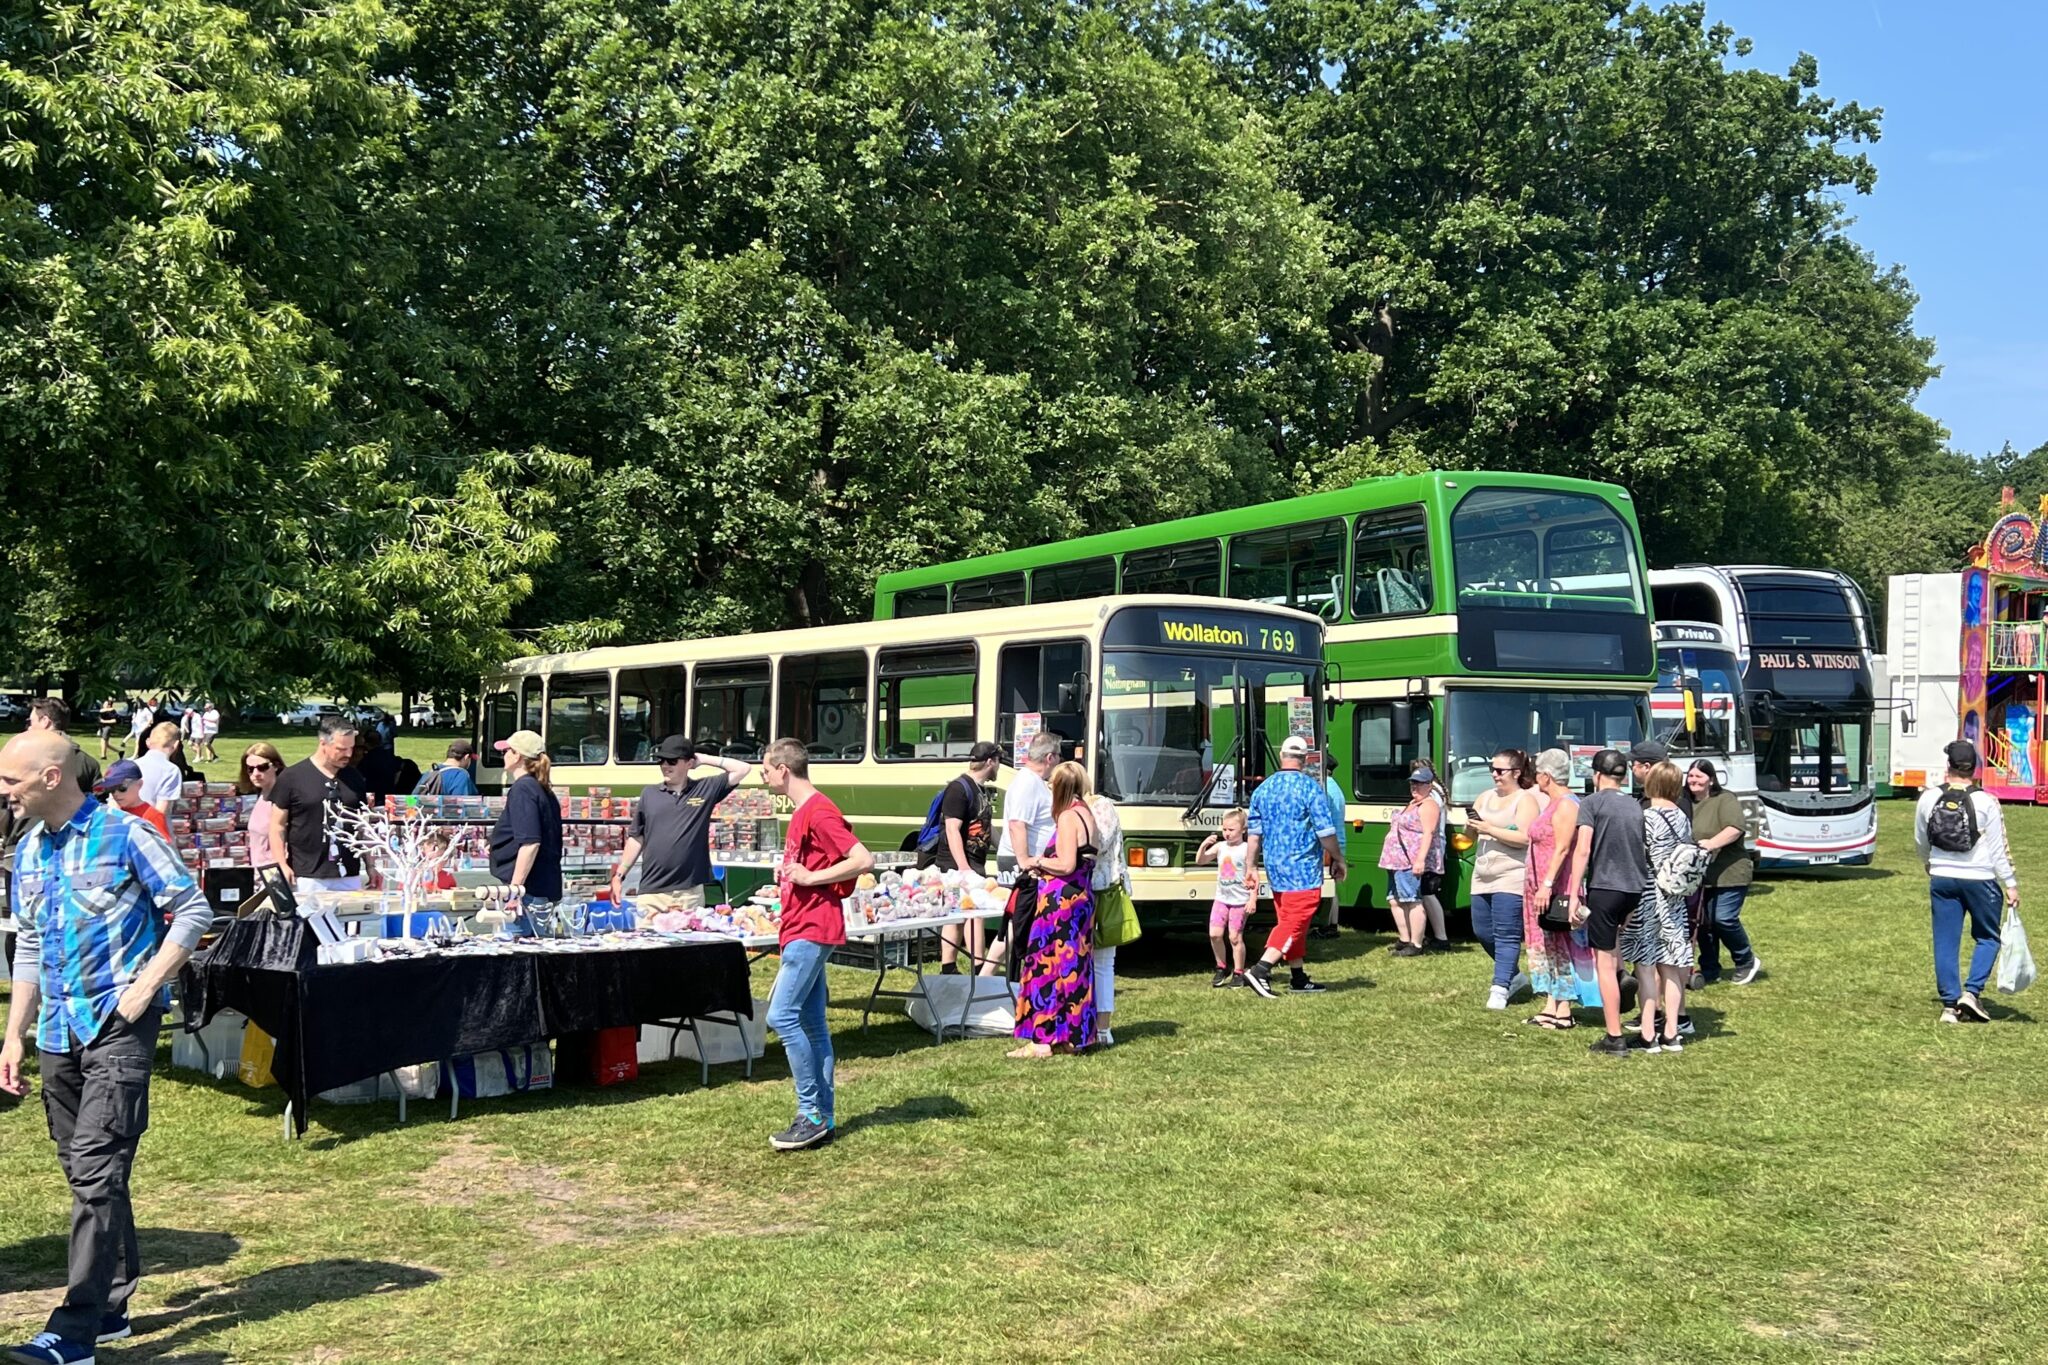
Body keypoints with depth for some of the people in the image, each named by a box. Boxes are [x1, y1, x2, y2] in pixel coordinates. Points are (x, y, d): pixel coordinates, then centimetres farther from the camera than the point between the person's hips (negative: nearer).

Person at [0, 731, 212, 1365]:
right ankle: (112, 1305, 24)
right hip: (58, 1030, 7)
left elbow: (193, 909, -9)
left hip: (119, 1026, -7)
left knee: (96, 1170, -12)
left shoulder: (126, 835, -9)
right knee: (84, 1171, 13)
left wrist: (145, 986, -16)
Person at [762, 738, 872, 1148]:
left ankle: (812, 1113, -9)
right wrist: (789, 876, 11)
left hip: (812, 930, -10)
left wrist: (810, 877, -20)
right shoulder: (802, 812, 17)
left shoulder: (818, 811, -14)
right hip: (802, 930, 10)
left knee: (782, 1015, -14)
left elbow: (864, 860, -22)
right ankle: (824, 1118, 11)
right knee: (812, 1023, 9)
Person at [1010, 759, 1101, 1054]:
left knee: (1047, 965, -5)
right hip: (1082, 897, 9)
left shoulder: (1068, 817, -12)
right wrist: (1046, 864, 18)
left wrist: (1039, 862, -4)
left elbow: (1066, 864, -19)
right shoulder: (1088, 815, 14)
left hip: (1060, 899, -9)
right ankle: (1074, 1034, 18)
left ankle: (1042, 1040, -5)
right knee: (1074, 965, 13)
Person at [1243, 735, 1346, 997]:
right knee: (1295, 922, -6)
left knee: (1289, 920, 15)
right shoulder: (1310, 788, -11)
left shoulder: (1263, 788, 6)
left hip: (1275, 867, 6)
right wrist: (1338, 860, 3)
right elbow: (1326, 831, -10)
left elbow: (1253, 832, 8)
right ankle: (1260, 971, -19)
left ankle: (1298, 978, 21)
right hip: (1303, 869, -6)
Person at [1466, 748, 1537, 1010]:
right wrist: (1471, 827, -6)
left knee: (1506, 936, -8)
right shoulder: (1486, 797, 15)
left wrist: (1489, 829, -19)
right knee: (1482, 931, 12)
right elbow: (1470, 832, 17)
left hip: (1511, 878, -8)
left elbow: (1524, 838, -17)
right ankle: (1514, 975, 29)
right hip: (1483, 877, 8)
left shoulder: (1525, 799, -6)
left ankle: (1500, 989, -6)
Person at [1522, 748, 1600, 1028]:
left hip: (1557, 888, -10)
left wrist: (1547, 884, -25)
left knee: (1560, 946, -7)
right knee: (1546, 946, 10)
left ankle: (1564, 1011, -4)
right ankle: (1550, 1007, 13)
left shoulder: (1566, 805, -13)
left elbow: (1562, 849, -20)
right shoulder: (1552, 803, 18)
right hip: (1542, 887, 10)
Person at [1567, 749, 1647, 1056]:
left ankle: (1615, 1038, -1)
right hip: (1637, 890, 5)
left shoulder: (1592, 803, -3)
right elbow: (1648, 851, 16)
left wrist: (1574, 894, -11)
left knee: (1605, 963, -1)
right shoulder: (1636, 806, 12)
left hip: (1604, 887, -5)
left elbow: (1582, 850, -12)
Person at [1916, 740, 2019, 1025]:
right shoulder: (1986, 802, -11)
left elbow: (1921, 841, 12)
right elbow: (1999, 849, -9)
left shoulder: (1928, 799, -1)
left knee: (1946, 943, 7)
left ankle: (1950, 1004, 5)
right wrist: (2011, 884, -1)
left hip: (1941, 879, 3)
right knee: (1987, 937, 14)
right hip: (1979, 880, -3)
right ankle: (1971, 992, 0)